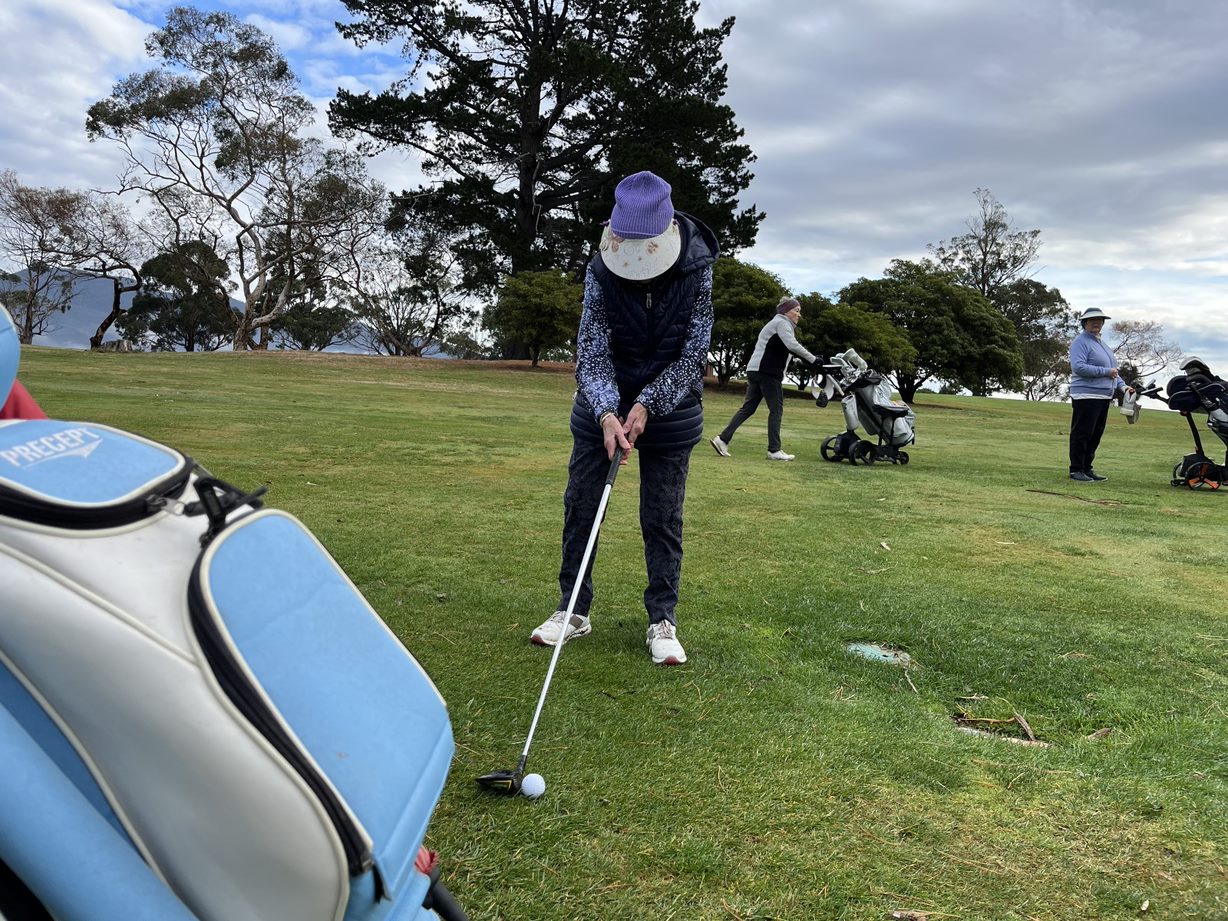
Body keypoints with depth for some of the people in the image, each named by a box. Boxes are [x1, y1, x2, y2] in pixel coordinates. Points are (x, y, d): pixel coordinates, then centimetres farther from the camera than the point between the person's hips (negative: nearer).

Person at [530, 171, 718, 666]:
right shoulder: (602, 271, -19)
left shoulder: (697, 271, -20)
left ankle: (662, 620, 14)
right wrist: (607, 413, -36)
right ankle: (574, 610, 19)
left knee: (662, 516, 2)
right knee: (580, 504, 4)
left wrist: (646, 406, -26)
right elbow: (591, 356, -19)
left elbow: (692, 356, -16)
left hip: (669, 406, -1)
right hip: (605, 404, 2)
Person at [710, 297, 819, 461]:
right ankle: (774, 451, -5)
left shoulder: (776, 323, 26)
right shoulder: (782, 323, -6)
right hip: (767, 372, -10)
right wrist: (813, 360, -17)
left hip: (757, 371, 10)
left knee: (748, 408, 8)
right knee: (776, 410, -5)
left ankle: (722, 439, 3)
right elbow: (793, 346, -20)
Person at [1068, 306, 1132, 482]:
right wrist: (1105, 372, -17)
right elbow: (1078, 367, -21)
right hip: (1086, 396, -9)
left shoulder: (1101, 343, 21)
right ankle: (1076, 470, -1)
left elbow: (1112, 369, 27)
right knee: (1082, 434, -6)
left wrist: (1122, 385, 12)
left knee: (1095, 435, 11)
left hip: (1103, 397, 9)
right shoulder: (1081, 341, -7)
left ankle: (1087, 468, 18)